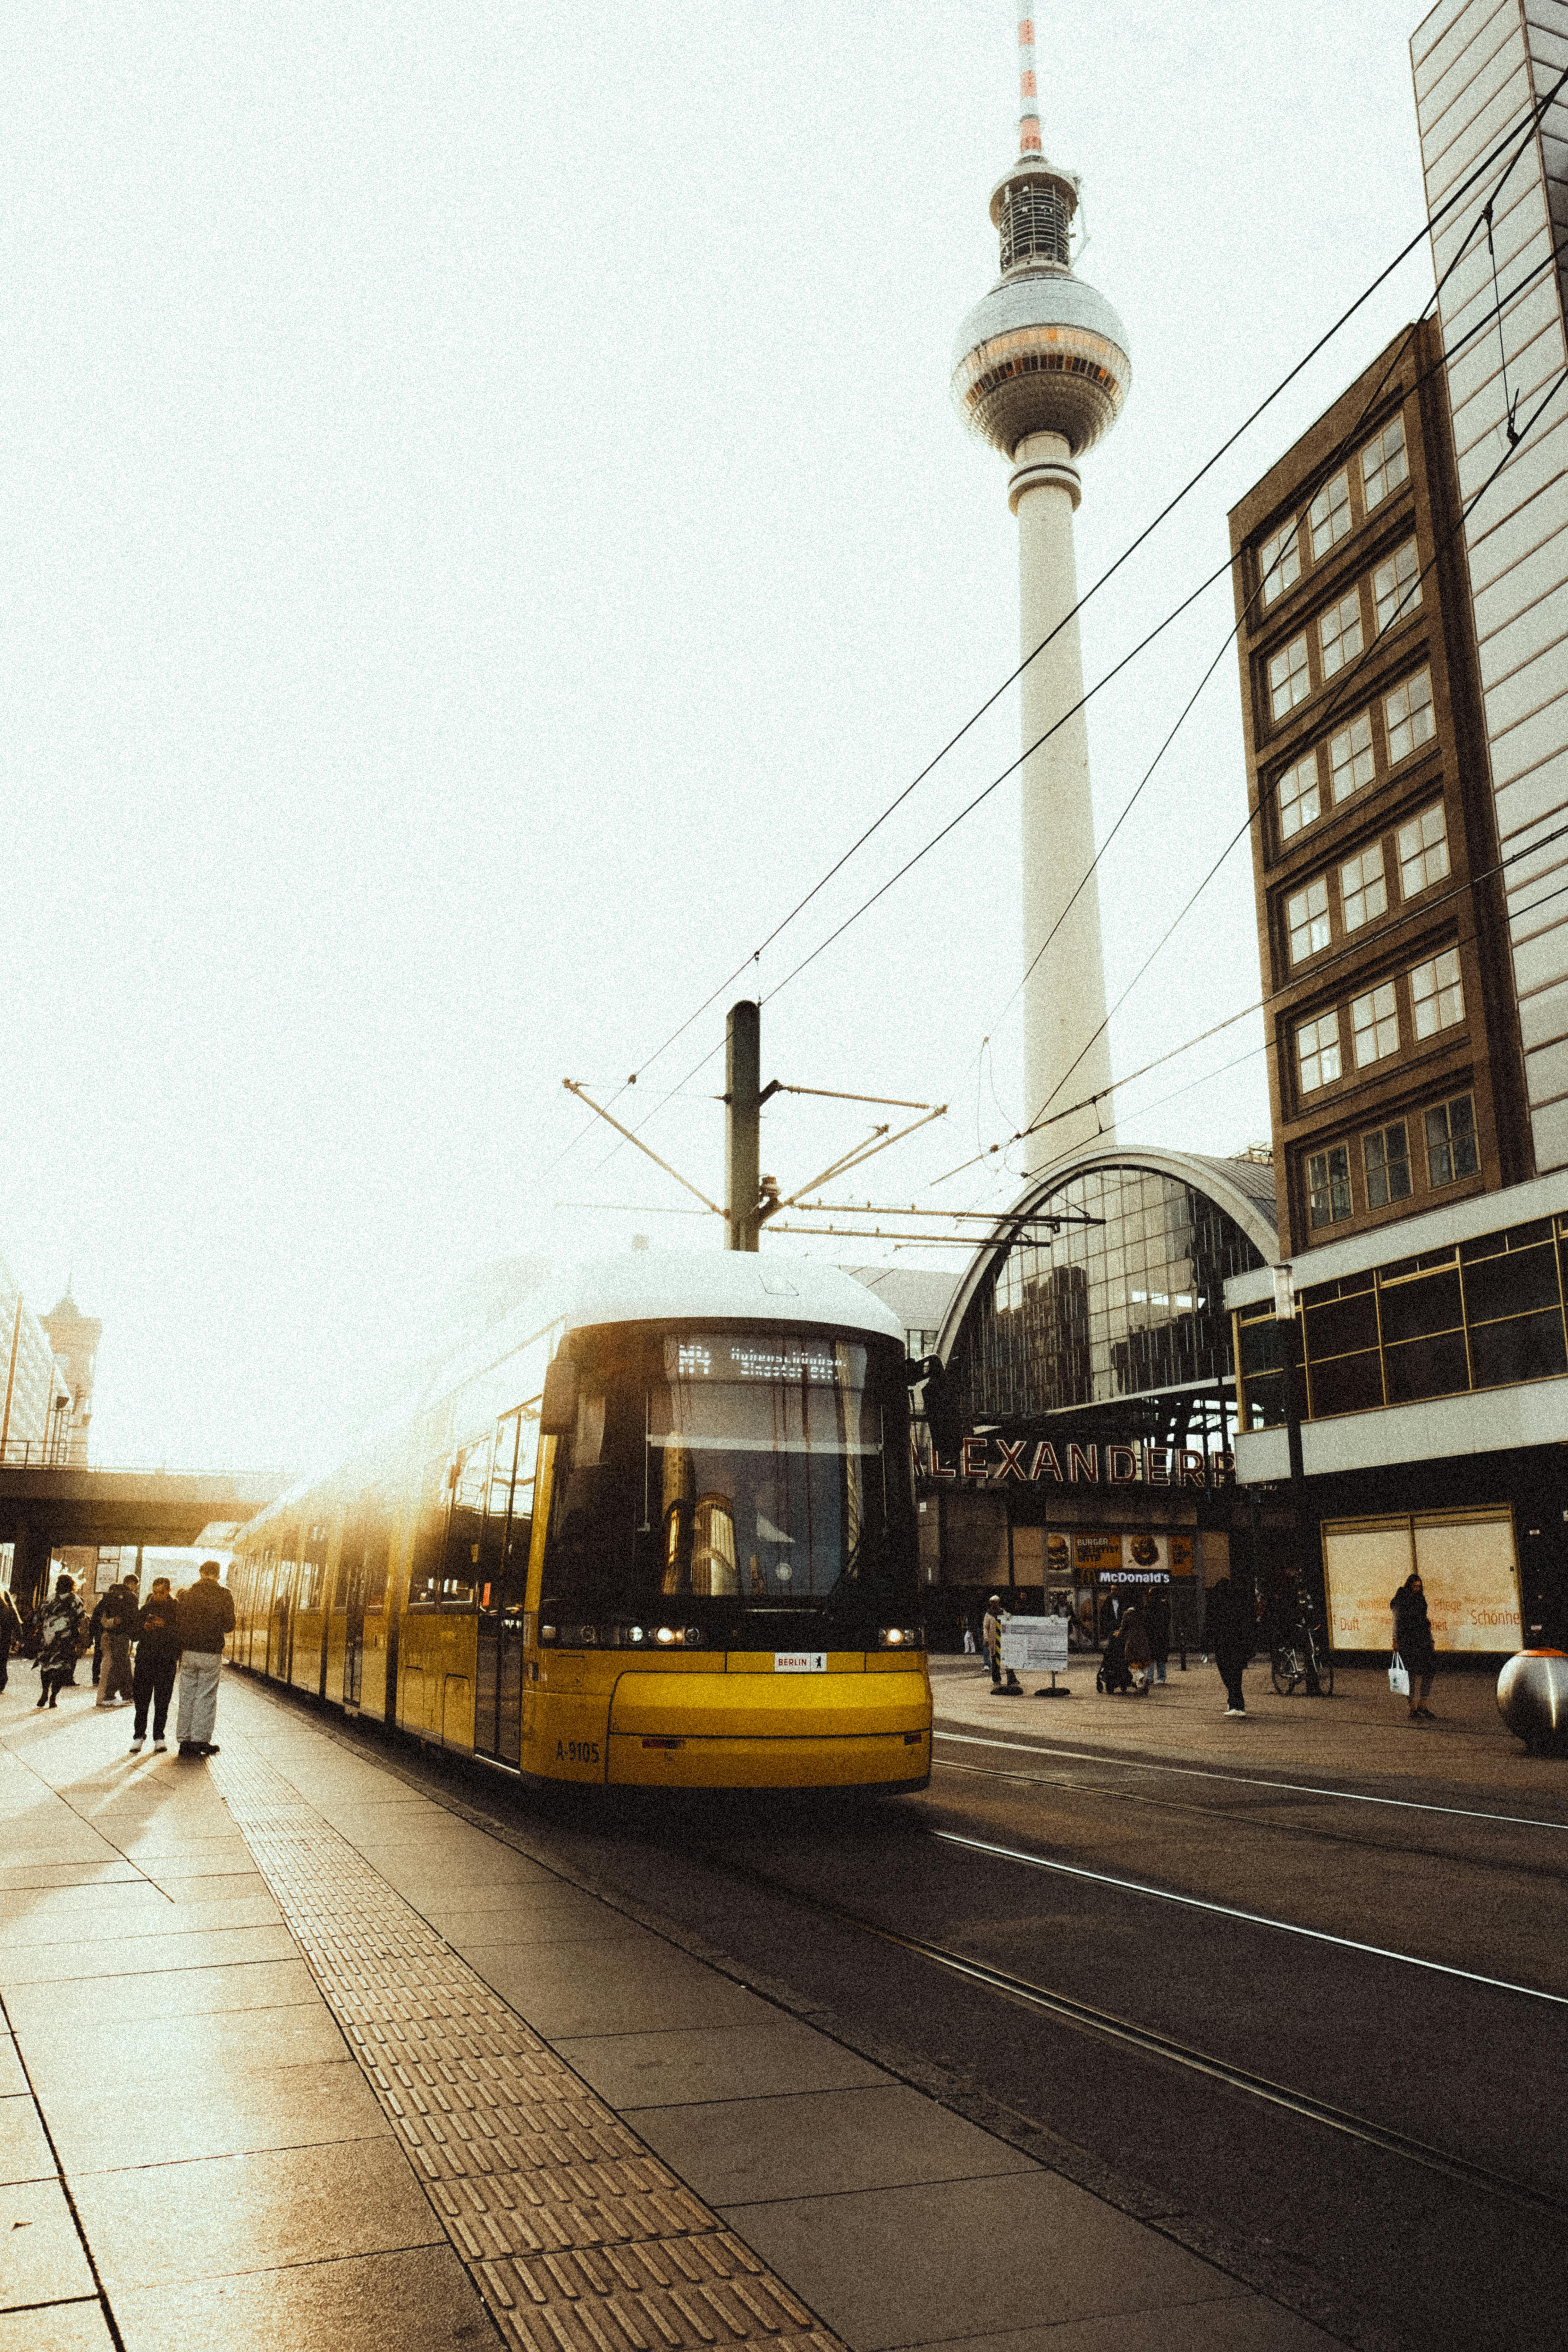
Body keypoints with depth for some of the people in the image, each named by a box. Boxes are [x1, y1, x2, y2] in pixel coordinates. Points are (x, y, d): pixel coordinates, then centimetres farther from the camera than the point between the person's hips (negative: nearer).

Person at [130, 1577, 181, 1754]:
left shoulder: (176, 1610, 4)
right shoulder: (145, 1609, 14)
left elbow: (181, 1633, -5)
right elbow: (135, 1632, 14)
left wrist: (165, 1626, -18)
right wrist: (145, 1628, -6)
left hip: (167, 1659, -2)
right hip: (145, 1657, 2)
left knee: (162, 1700, -1)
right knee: (141, 1698, -3)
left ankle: (159, 1737, 7)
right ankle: (138, 1736, 5)